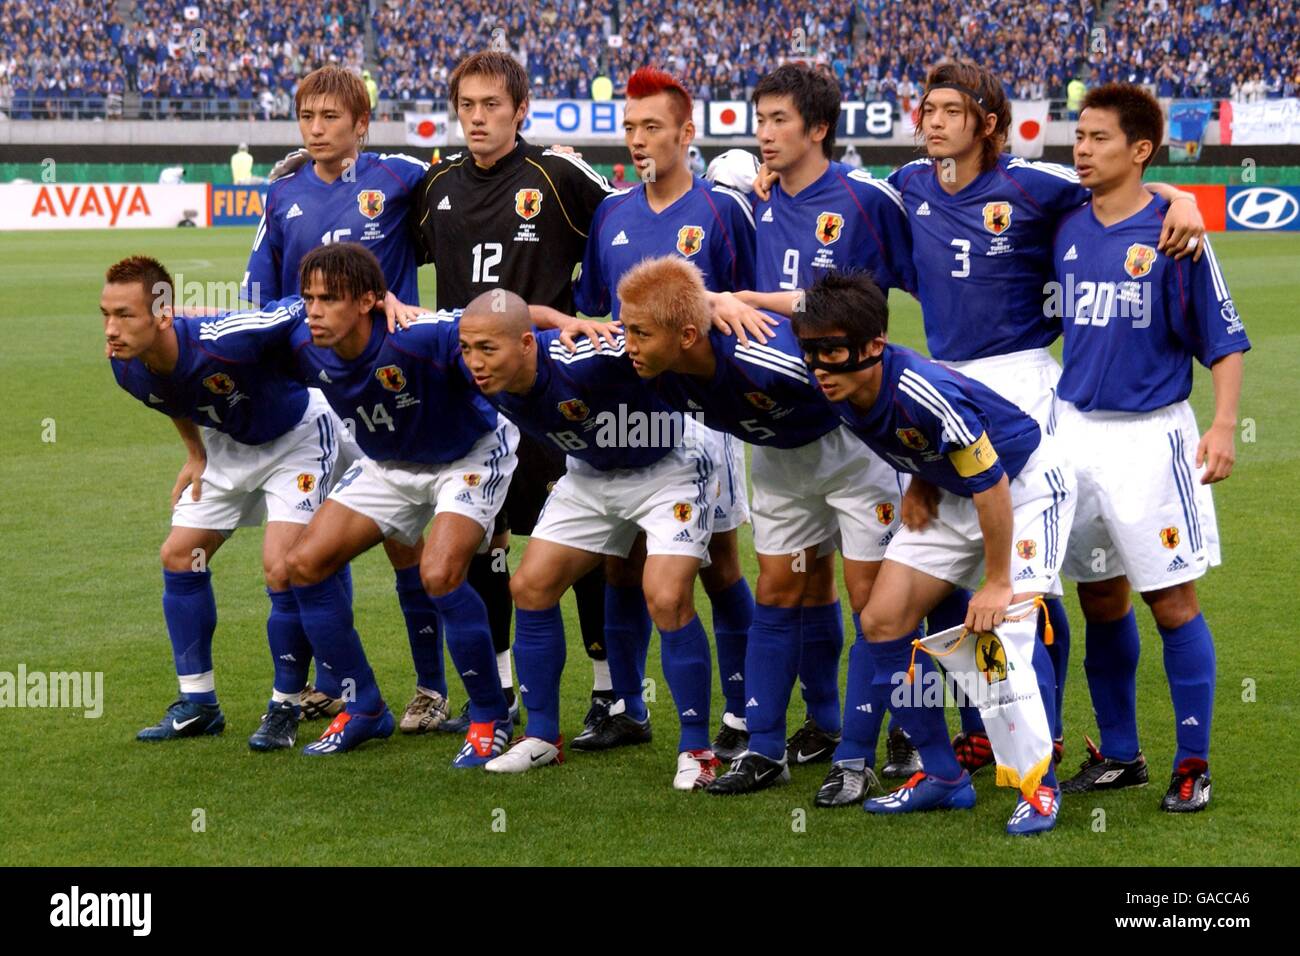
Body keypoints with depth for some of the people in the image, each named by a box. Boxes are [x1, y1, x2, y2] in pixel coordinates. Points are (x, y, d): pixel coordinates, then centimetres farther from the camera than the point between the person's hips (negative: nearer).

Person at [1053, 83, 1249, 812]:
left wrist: (1223, 427, -16)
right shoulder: (1067, 229, 6)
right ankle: (1119, 755, 22)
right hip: (1076, 428, 5)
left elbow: (1224, 338, -6)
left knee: (1171, 600, -3)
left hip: (1151, 433, -5)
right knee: (1100, 598, 11)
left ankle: (1194, 763, 5)